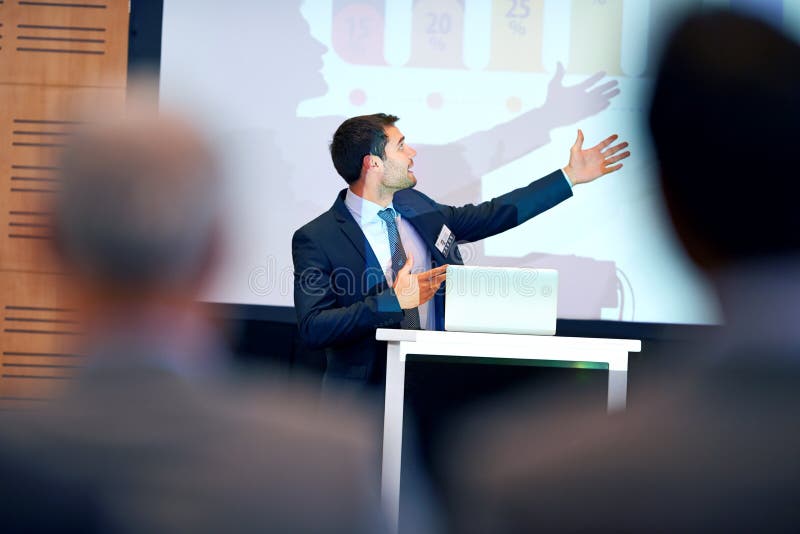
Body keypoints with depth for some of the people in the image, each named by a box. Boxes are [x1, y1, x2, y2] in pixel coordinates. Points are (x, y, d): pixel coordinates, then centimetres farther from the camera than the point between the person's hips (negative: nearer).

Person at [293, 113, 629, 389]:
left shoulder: (415, 208, 12)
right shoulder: (315, 239, -8)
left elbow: (494, 215, 21)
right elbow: (312, 328, -16)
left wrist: (572, 176, 23)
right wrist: (394, 301, -19)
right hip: (365, 396, -5)